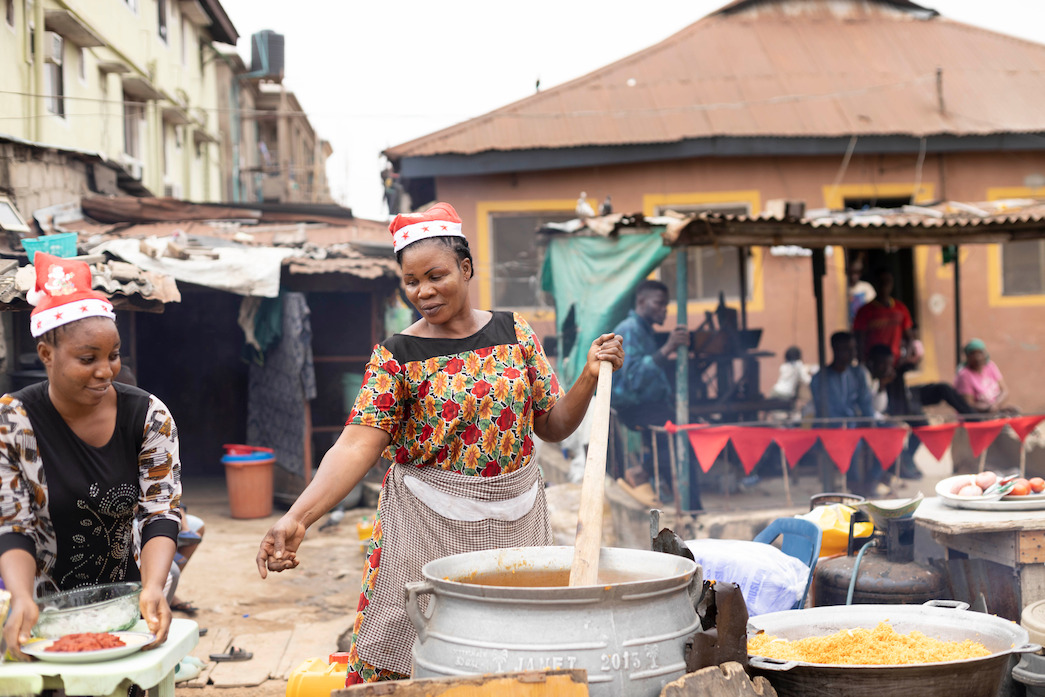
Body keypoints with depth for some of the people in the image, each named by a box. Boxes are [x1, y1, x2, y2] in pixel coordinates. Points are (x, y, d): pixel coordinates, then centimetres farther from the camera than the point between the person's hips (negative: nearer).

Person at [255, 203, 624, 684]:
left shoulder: (514, 334, 3)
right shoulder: (397, 356, -6)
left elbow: (552, 426, 8)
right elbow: (356, 446, -17)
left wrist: (589, 378, -9)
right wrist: (296, 519, -31)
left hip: (515, 520, 3)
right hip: (427, 527, -2)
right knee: (413, 664, -2)